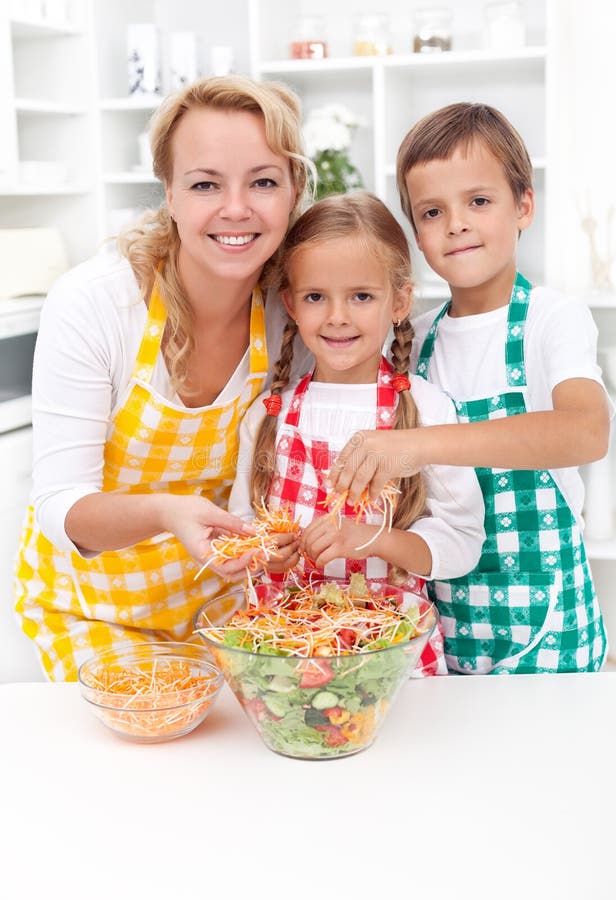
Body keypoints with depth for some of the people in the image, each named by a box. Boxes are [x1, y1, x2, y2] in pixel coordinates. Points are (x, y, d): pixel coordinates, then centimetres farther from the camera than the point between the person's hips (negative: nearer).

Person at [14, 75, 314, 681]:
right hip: (91, 593, -3)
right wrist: (164, 514, -45)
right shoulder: (89, 302, -25)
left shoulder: (291, 313, -14)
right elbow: (62, 506, -25)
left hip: (211, 587, 3)